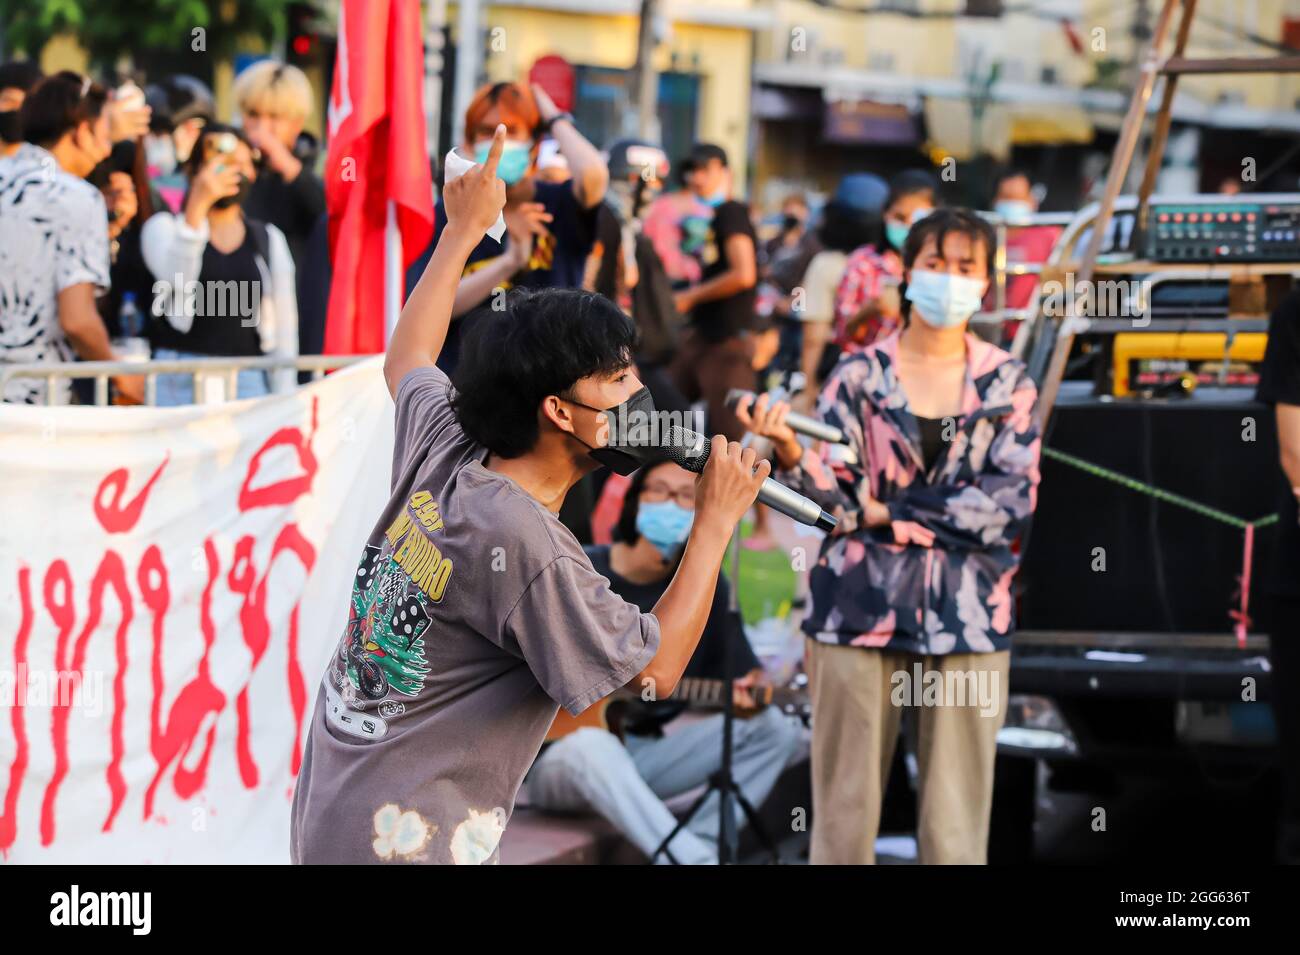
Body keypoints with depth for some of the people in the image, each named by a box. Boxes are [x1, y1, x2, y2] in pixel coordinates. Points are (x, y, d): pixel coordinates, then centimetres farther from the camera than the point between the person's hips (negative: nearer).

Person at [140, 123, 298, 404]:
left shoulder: (269, 239, 12)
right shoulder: (164, 227, 6)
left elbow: (284, 327, 11)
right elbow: (177, 278, -16)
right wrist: (197, 205, -26)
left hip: (247, 381, 2)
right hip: (180, 381, -2)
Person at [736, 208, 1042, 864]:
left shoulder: (1007, 385, 6)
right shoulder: (859, 376, 4)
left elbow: (1013, 502, -5)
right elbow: (835, 500, -5)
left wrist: (893, 516, -9)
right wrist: (789, 451, -26)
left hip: (968, 614, 0)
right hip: (861, 607, 0)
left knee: (955, 820, 1)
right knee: (846, 808, 1)